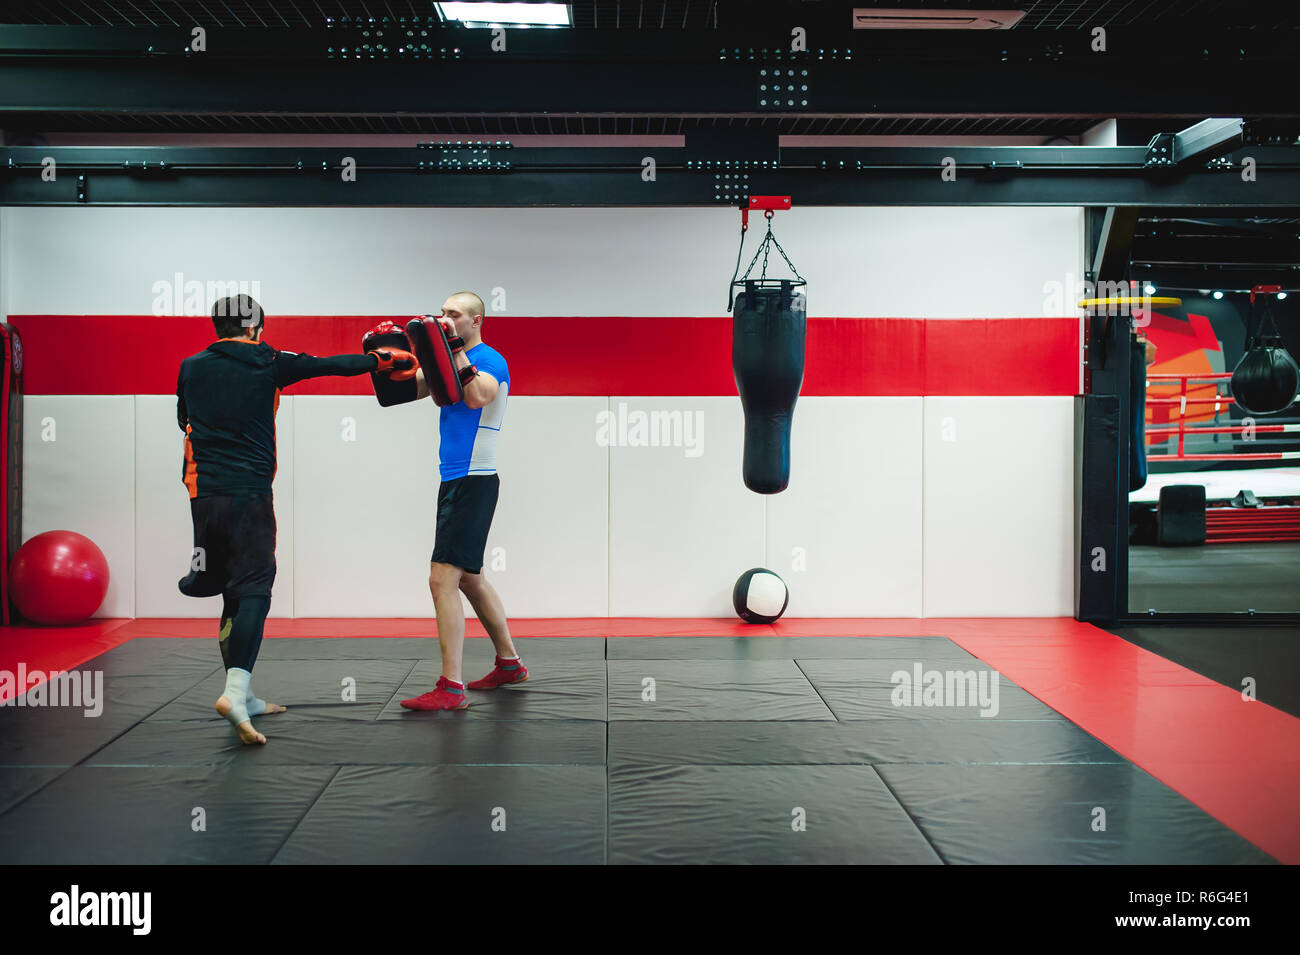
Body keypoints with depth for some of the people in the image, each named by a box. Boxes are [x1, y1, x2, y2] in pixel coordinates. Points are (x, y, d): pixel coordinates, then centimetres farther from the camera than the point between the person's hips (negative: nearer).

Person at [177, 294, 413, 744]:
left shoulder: (191, 368, 12)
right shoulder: (267, 362, 1)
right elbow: (329, 365, 7)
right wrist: (379, 359, 18)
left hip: (203, 496, 5)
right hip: (249, 495, -5)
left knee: (234, 593, 13)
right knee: (252, 591, -7)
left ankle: (244, 699, 17)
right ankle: (235, 690, -26)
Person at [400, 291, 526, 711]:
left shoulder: (491, 361, -10)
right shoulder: (448, 359, 16)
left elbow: (477, 397, -30)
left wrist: (455, 350, -31)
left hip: (473, 483, -10)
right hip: (454, 482, 10)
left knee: (442, 579, -15)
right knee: (470, 578, 17)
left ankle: (450, 688, -14)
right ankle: (509, 663, 30)